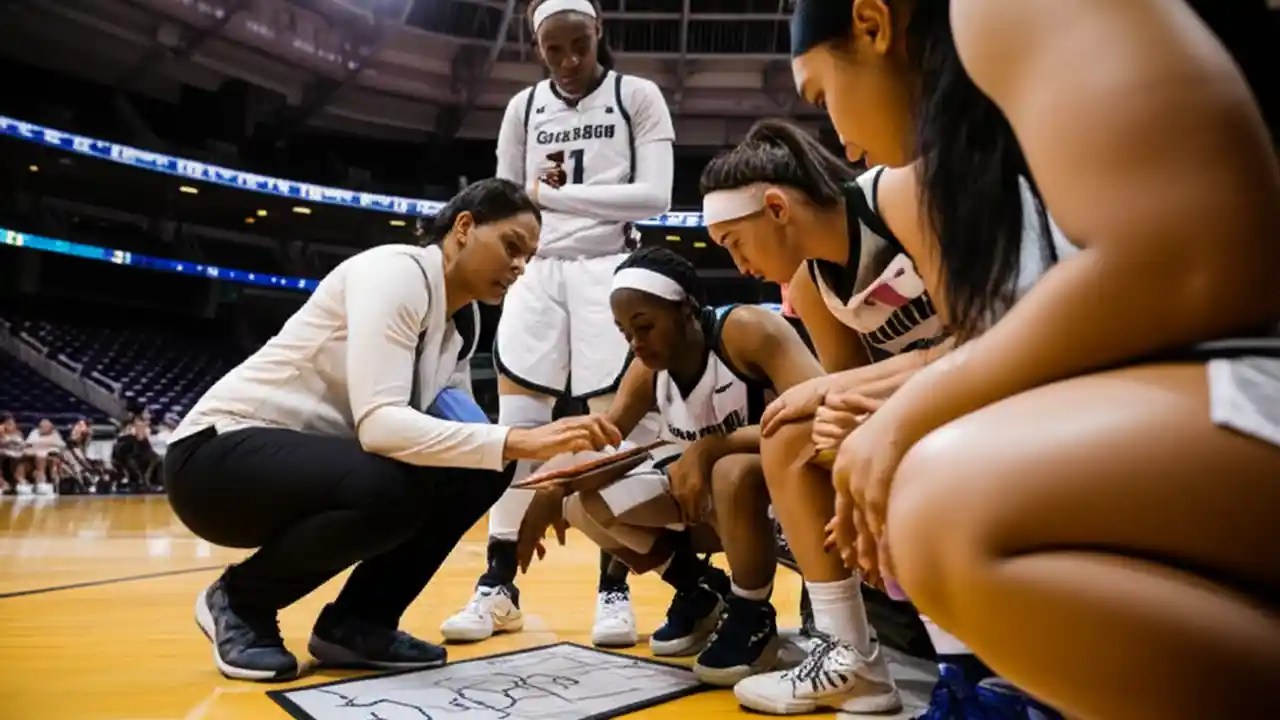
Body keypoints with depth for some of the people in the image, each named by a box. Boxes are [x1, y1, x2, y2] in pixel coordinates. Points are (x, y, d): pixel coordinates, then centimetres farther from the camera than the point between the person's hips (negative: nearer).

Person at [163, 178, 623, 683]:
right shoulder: (394, 272, -21)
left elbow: (450, 418, 7)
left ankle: (356, 623, 2)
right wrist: (519, 442, -39)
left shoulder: (464, 317, 6)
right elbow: (378, 423, -33)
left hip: (316, 462, 8)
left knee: (479, 468, -9)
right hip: (218, 454, -8)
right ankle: (240, 600, -5)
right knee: (388, 489, -35)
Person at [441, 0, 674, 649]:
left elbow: (655, 196, -9)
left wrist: (554, 194, -12)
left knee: (620, 433, -4)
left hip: (610, 272, -3)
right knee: (514, 431, -2)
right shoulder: (523, 107, 12)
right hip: (536, 273, 3)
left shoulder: (638, 96, 2)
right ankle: (498, 587, 7)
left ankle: (614, 590, 6)